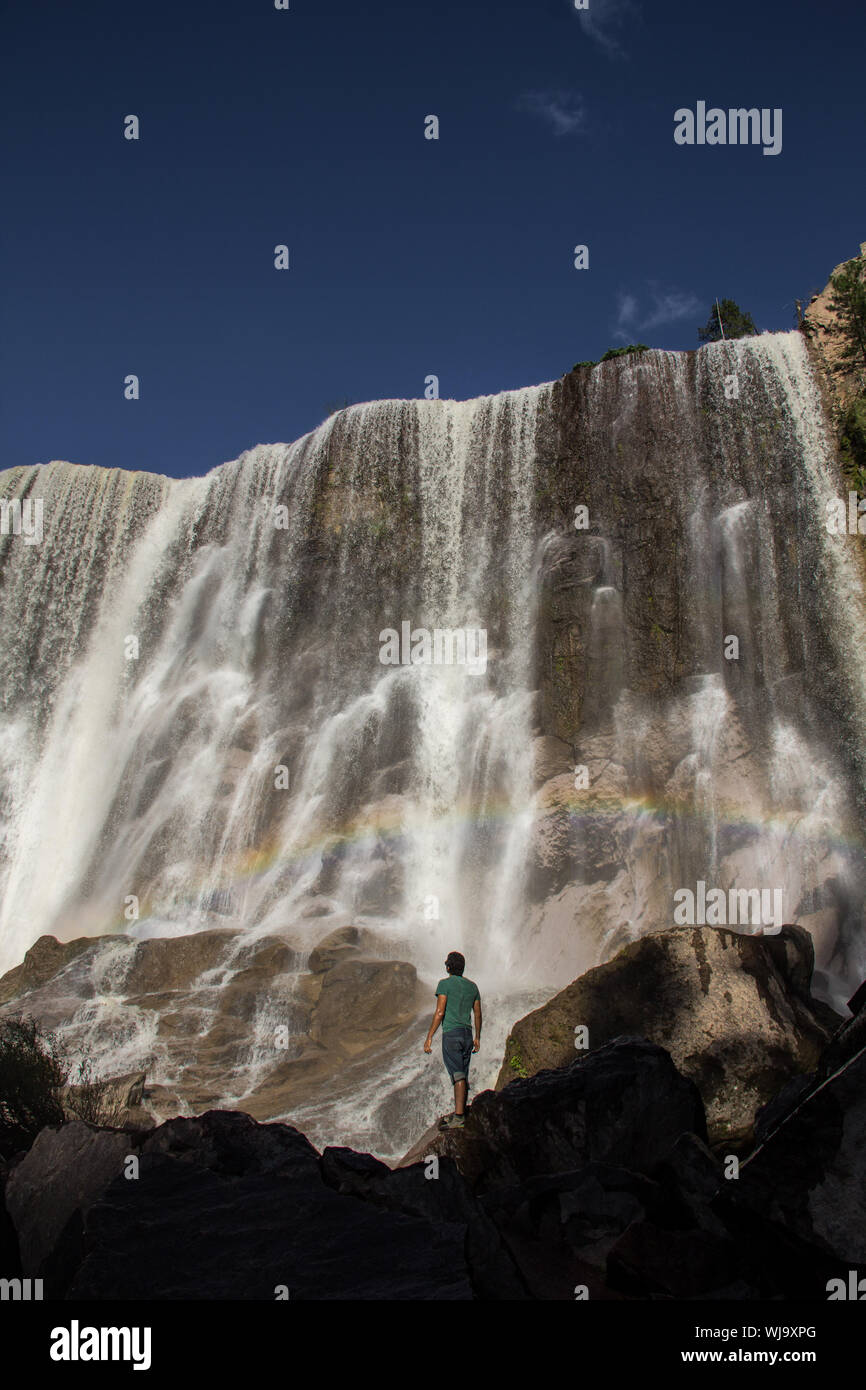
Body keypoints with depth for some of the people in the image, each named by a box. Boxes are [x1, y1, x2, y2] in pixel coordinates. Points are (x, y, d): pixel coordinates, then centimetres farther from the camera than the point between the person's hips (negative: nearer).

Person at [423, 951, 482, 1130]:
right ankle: (459, 1113, 19)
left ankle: (458, 1118, -20)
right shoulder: (472, 986, 14)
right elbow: (478, 1014, 16)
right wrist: (478, 1038, 25)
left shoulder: (445, 984, -4)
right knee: (463, 1076, 12)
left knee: (458, 1075, -14)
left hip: (451, 1033, -6)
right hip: (467, 1034, 6)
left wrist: (429, 1037, -10)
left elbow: (440, 1011, -12)